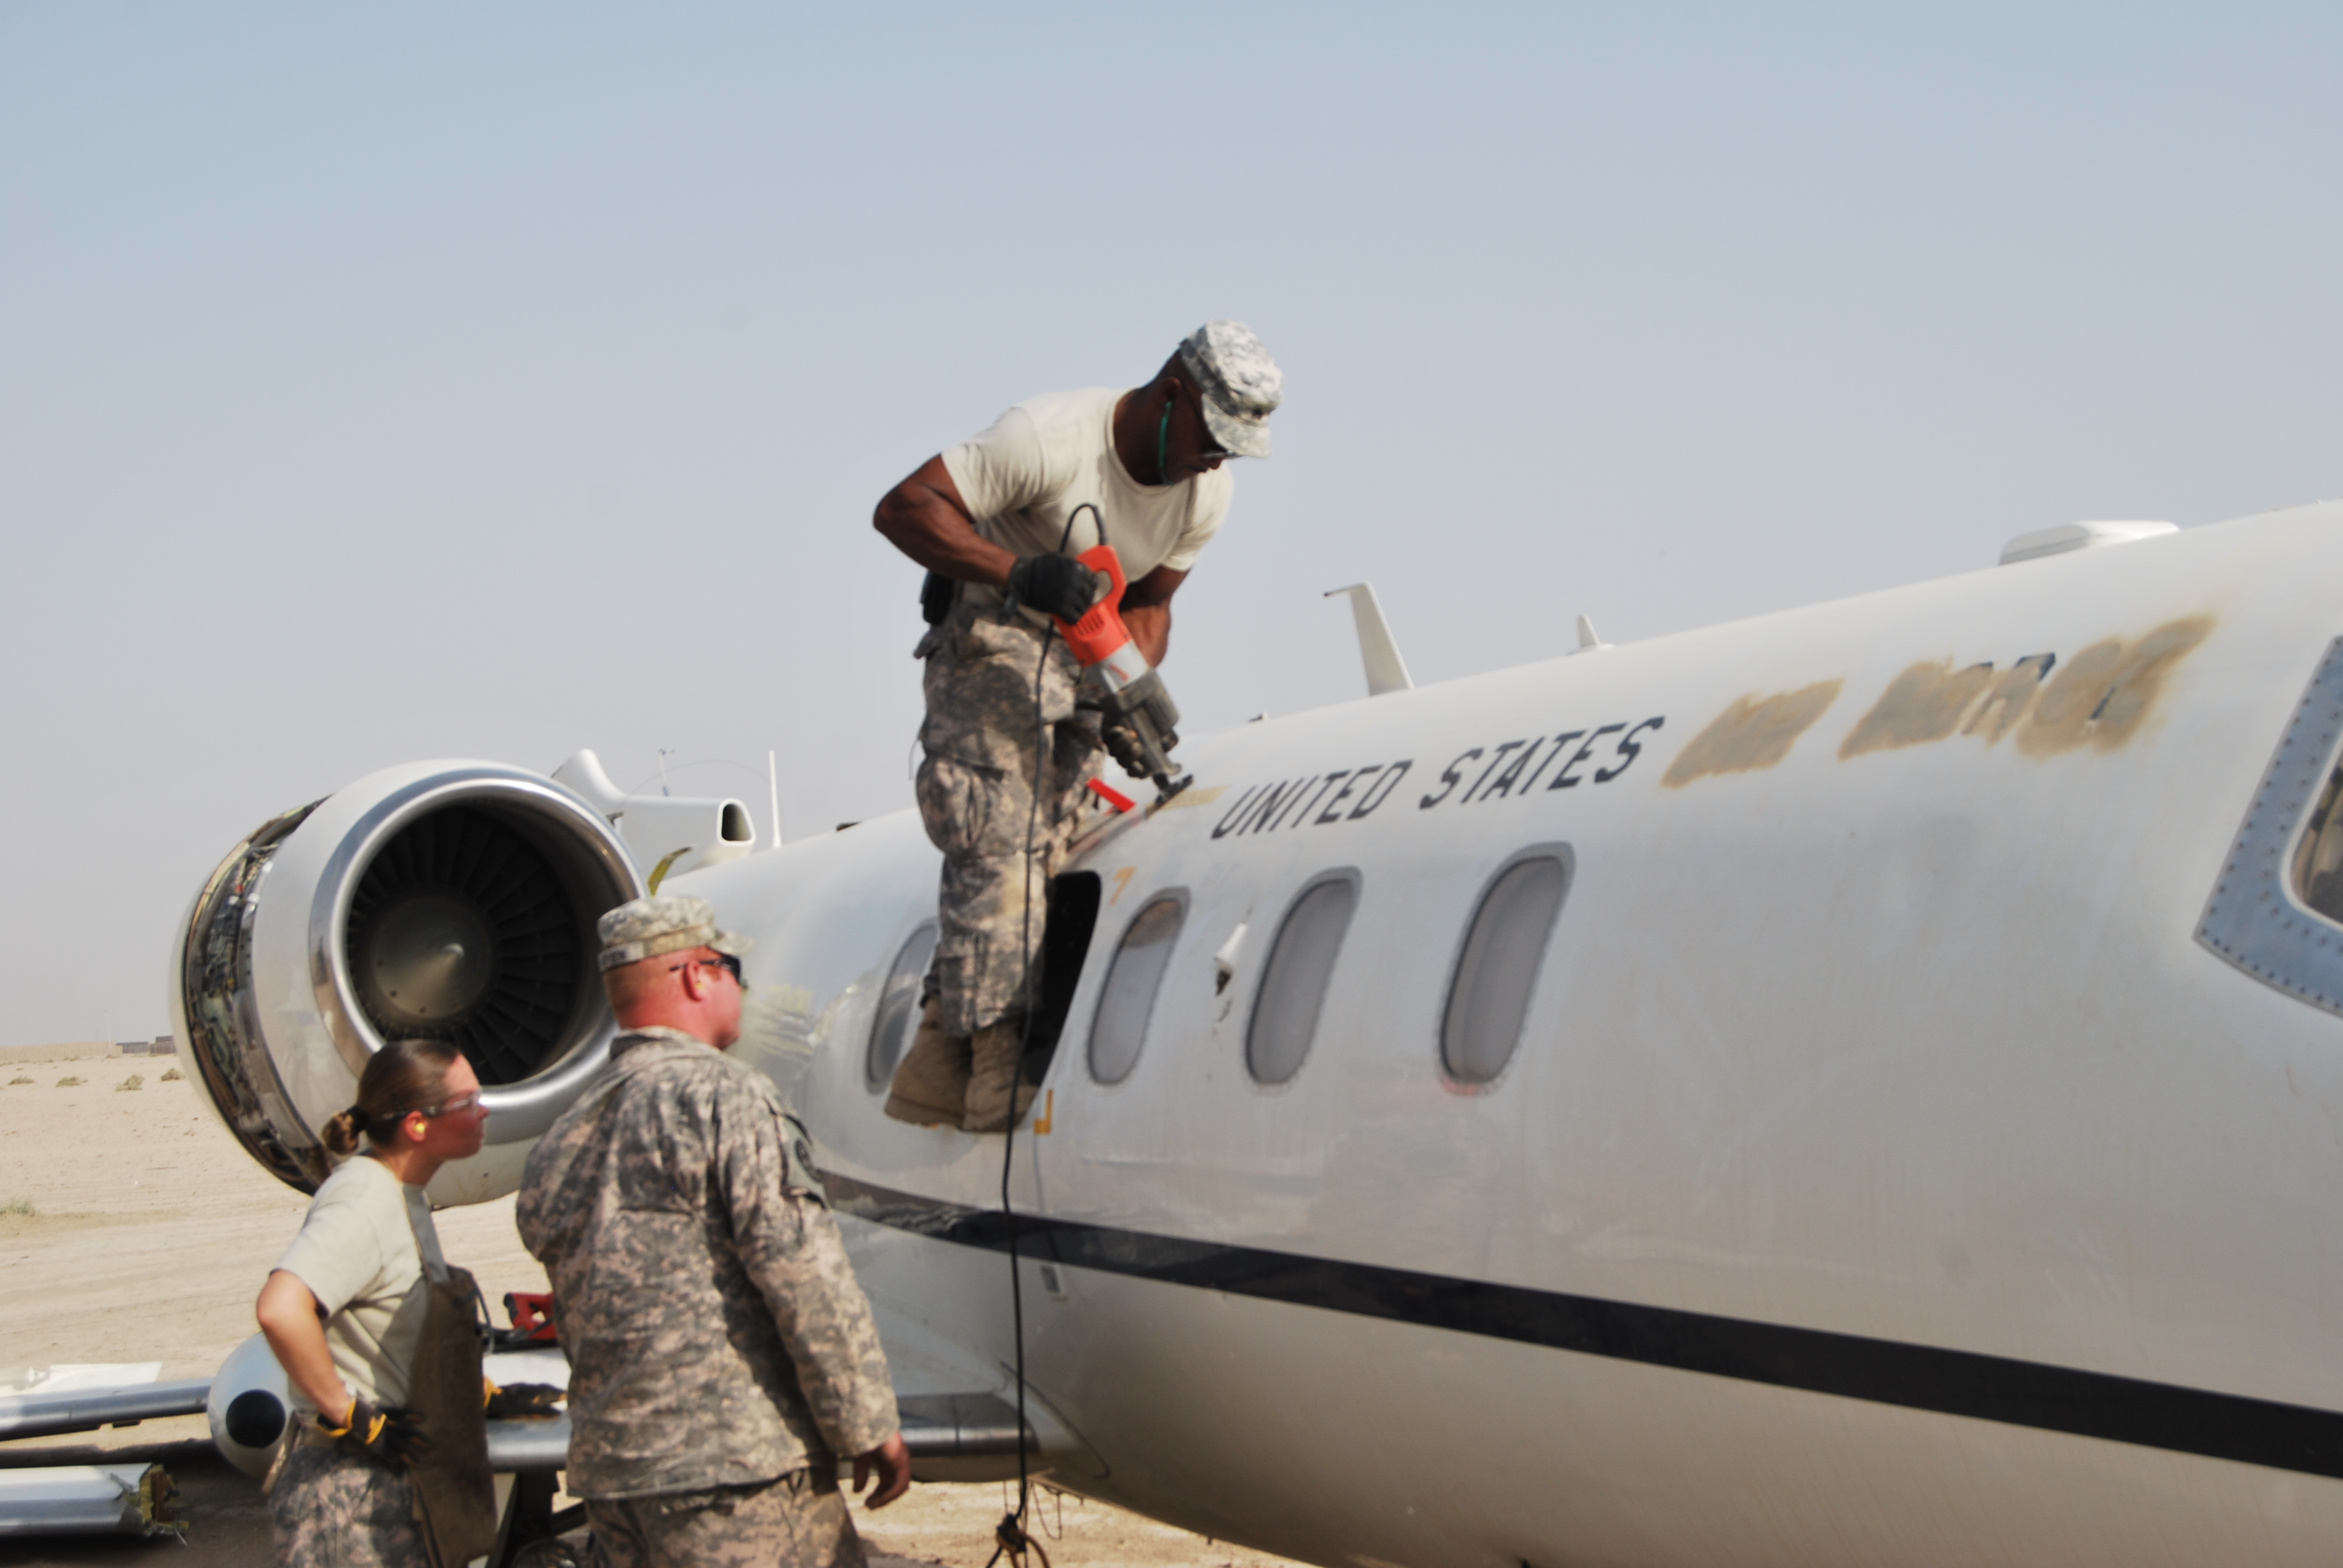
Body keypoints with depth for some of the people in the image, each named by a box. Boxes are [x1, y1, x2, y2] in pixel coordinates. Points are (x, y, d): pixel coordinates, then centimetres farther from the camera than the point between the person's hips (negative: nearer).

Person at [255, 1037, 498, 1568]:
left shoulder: (404, 1198, 11)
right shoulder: (363, 1203, -19)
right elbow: (280, 1310, -35)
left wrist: (481, 1395, 16)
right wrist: (349, 1417, -25)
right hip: (350, 1484, -10)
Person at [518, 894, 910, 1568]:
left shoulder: (558, 1145, 16)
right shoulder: (722, 1096, -8)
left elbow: (578, 1325, 17)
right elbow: (803, 1276, -14)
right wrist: (870, 1427, -9)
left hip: (605, 1465, 8)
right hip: (732, 1463, -8)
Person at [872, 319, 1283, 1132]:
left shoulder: (1208, 493, -2)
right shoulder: (1052, 436, -24)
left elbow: (1148, 604, 9)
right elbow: (904, 507, -26)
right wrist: (1016, 572, -38)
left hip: (1078, 663, 7)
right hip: (991, 646, -7)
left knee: (1042, 858, -3)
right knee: (998, 856, -18)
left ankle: (934, 1082, -2)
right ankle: (996, 1087, -18)